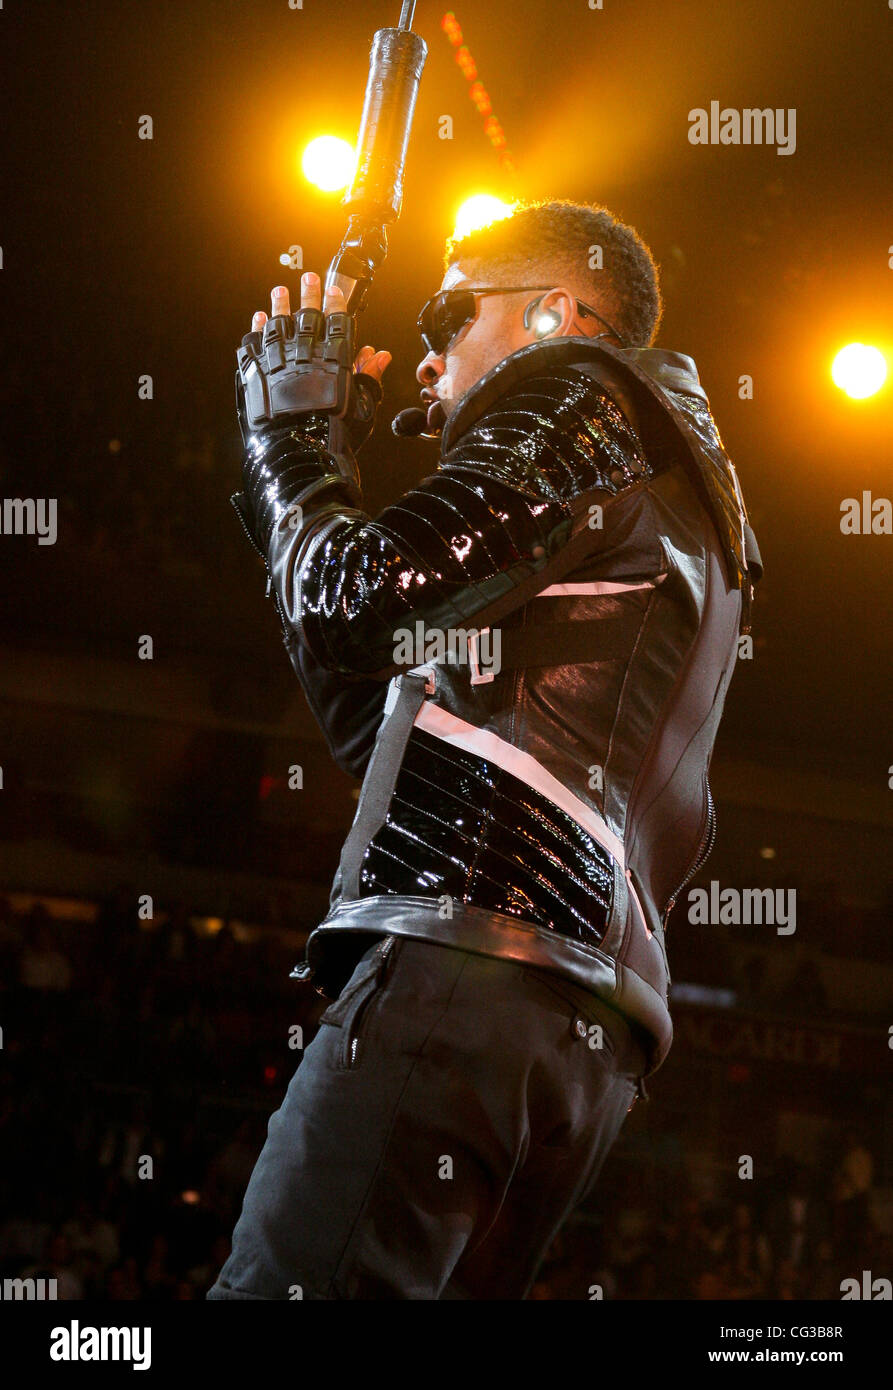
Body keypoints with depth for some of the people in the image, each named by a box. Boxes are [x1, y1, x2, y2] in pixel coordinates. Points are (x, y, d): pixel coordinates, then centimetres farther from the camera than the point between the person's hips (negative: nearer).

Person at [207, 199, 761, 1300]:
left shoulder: (576, 393, 7)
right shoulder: (688, 519, 34)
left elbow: (356, 602, -8)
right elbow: (372, 723, 33)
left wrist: (288, 440, 12)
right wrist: (315, 468, 32)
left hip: (470, 969, -10)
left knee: (281, 1289, -20)